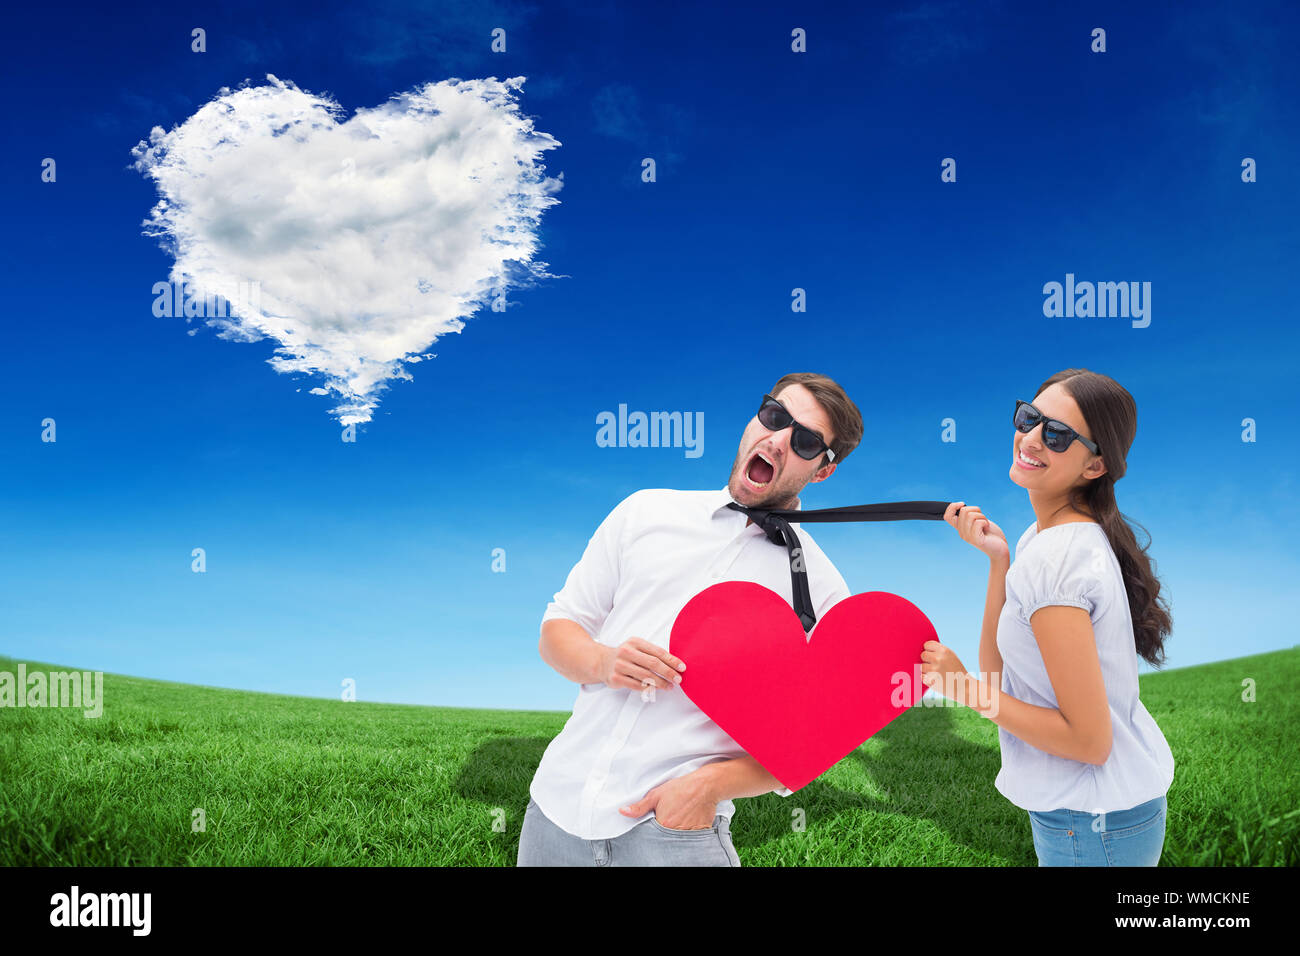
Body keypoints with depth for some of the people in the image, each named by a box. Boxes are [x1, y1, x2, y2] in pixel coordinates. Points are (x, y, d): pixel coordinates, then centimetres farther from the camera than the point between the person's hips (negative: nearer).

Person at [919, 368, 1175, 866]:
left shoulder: (1054, 563, -25)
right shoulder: (1046, 536, 4)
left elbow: (1090, 740, -24)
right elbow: (998, 667, 3)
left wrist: (966, 688, -18)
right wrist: (998, 559, -4)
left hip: (1093, 827, -9)